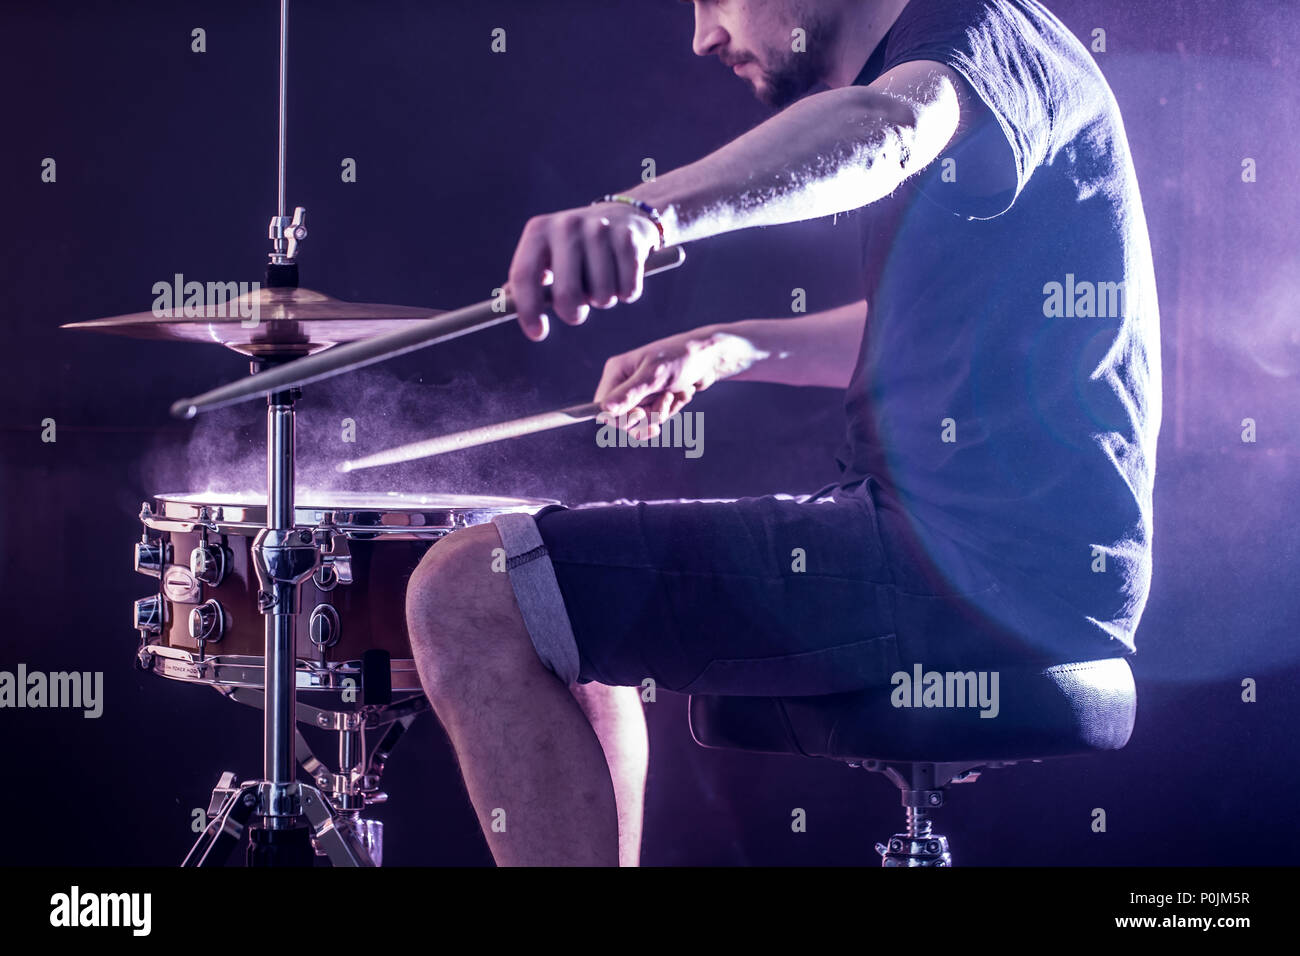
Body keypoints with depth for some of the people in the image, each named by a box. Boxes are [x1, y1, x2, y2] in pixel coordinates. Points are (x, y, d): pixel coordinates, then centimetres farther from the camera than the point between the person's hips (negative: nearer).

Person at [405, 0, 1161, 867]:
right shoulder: (925, 73, 22)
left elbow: (883, 129, -34)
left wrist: (653, 212, -50)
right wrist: (732, 349, 20)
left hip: (984, 556, -11)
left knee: (470, 595, -16)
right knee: (565, 617, 24)